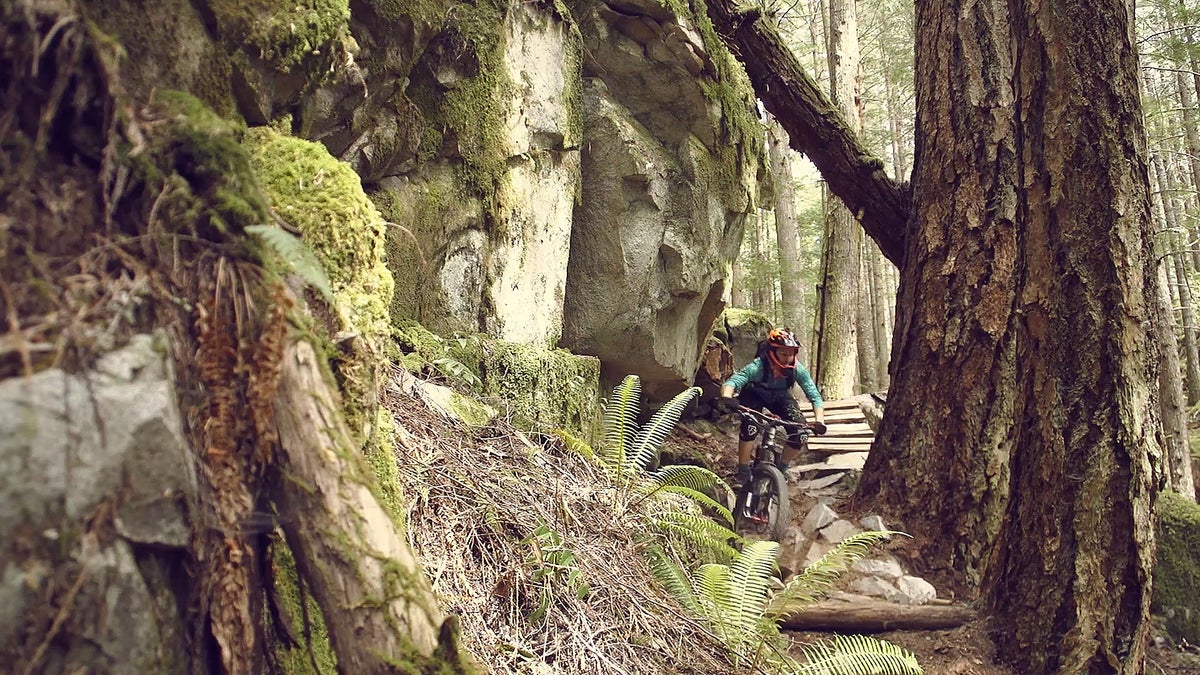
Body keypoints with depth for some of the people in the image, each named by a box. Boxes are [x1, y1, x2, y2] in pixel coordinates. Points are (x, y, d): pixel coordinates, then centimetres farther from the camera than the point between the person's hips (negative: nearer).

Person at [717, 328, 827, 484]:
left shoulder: (796, 368, -27)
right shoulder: (758, 366, -38)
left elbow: (814, 395, -23)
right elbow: (733, 381, -50)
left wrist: (819, 420, -38)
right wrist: (726, 397, -72)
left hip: (780, 397, 4)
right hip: (755, 396, -3)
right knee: (750, 426, -32)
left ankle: (781, 468, 11)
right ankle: (743, 471, -12)